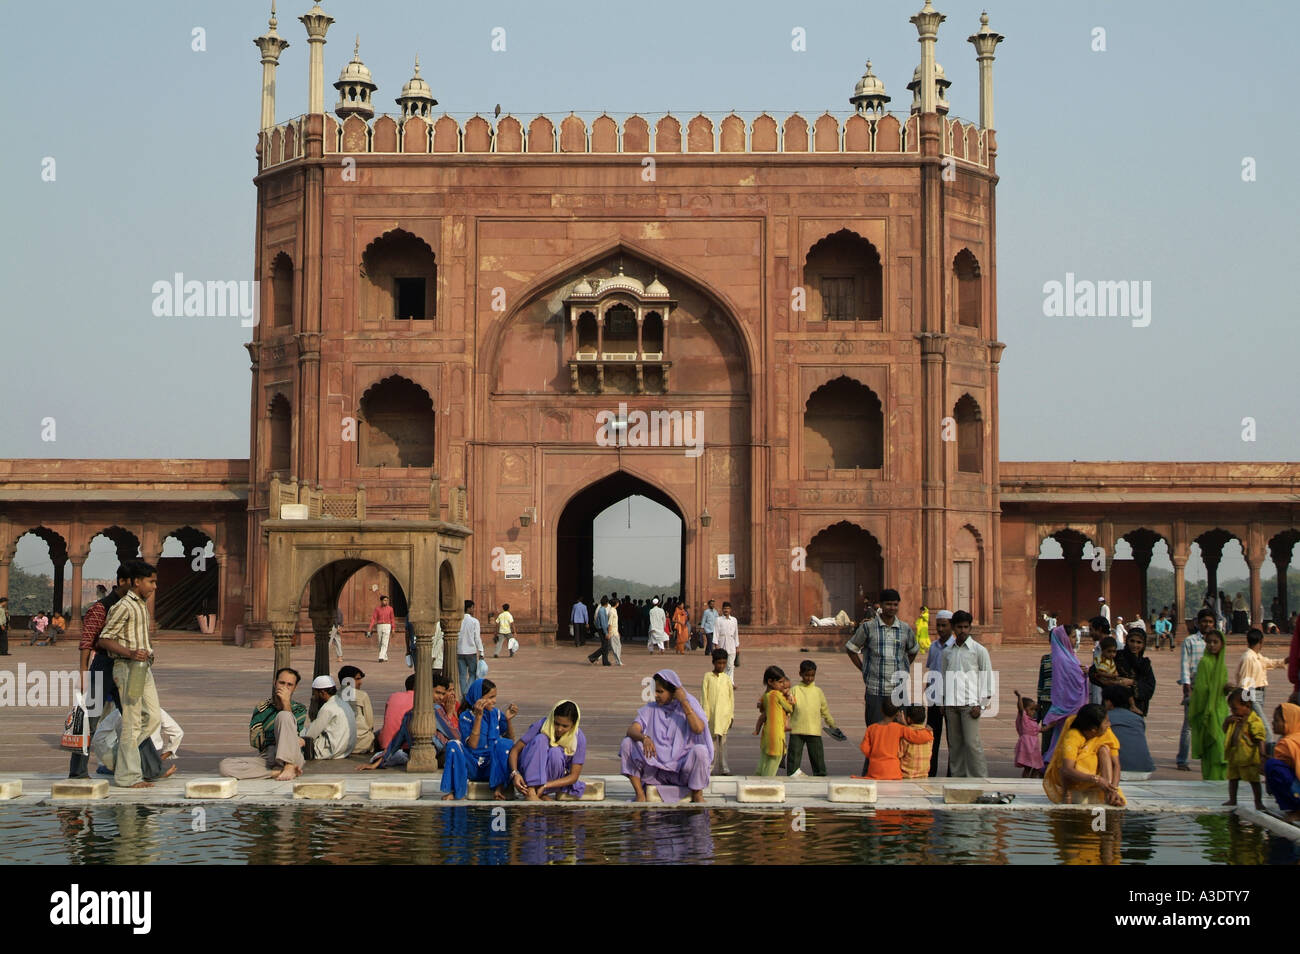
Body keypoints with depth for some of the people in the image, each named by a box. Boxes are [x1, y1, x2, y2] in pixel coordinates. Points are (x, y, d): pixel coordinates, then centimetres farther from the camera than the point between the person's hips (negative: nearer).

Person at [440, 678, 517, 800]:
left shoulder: (496, 713, 4)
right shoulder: (466, 717, -6)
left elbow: (511, 739, 5)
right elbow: (472, 744, -19)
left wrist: (508, 719, -11)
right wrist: (478, 717, -23)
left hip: (492, 766, 2)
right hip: (472, 766, -2)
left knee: (503, 743, -25)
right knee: (453, 745, -26)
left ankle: (499, 787, -25)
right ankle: (453, 790, -24)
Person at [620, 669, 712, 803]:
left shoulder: (689, 704, 2)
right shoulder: (650, 709, 8)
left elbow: (698, 729, -18)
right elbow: (632, 730, -7)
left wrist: (684, 702, -16)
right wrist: (644, 738, -30)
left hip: (682, 766, -2)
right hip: (655, 765, 3)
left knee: (700, 750, -33)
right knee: (627, 744, -16)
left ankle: (697, 794, -9)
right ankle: (640, 794, -12)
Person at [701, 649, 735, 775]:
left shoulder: (727, 678, 8)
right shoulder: (708, 676, 2)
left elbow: (731, 697, 12)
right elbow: (703, 696, 1)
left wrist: (731, 715, 9)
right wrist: (704, 714, -3)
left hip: (724, 715, 2)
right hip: (711, 715, -1)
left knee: (722, 741, 4)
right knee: (712, 741, 0)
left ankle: (722, 768, 9)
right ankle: (710, 767, 6)